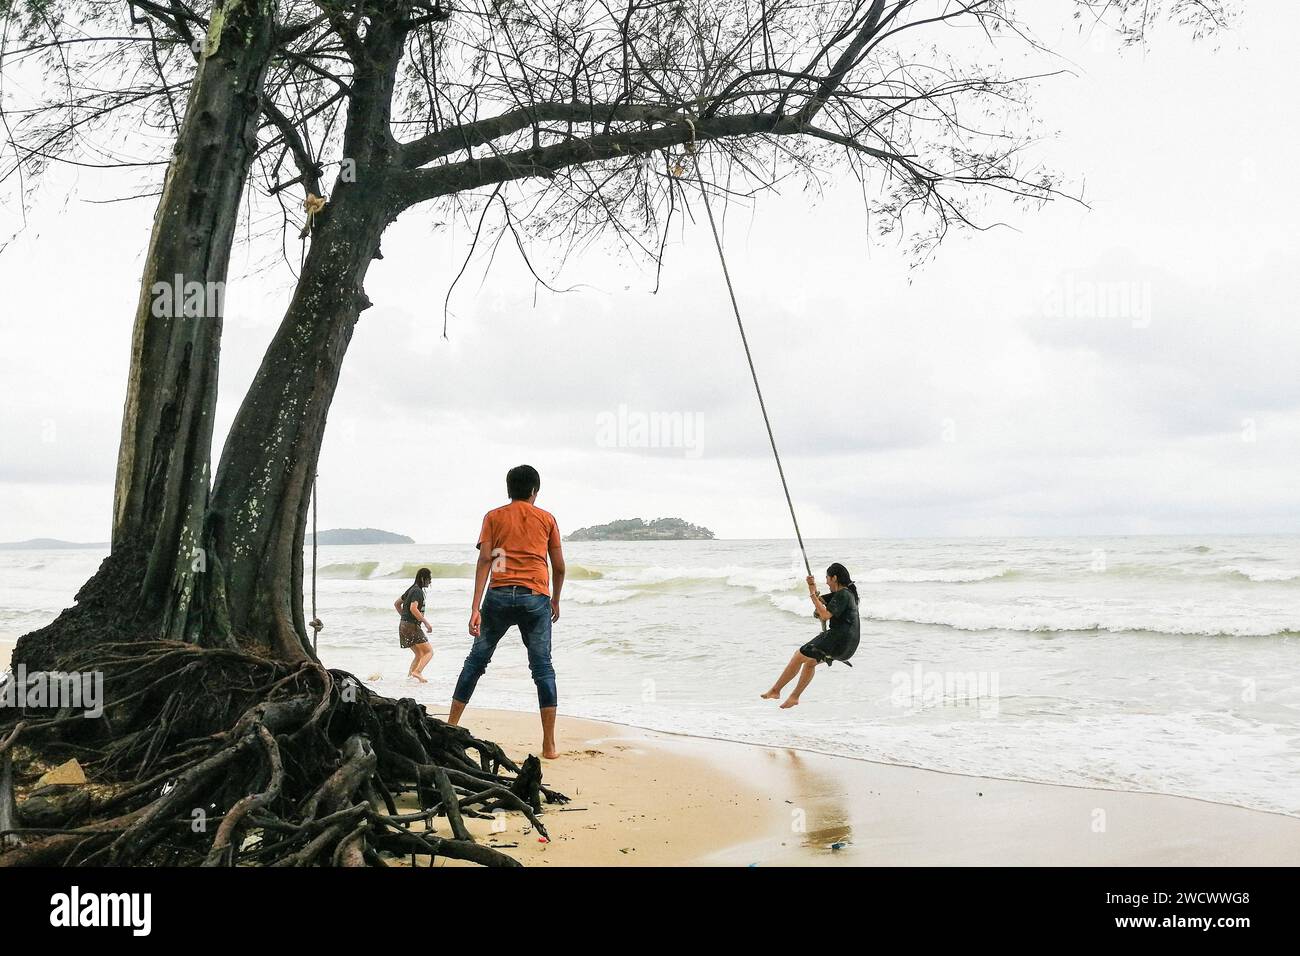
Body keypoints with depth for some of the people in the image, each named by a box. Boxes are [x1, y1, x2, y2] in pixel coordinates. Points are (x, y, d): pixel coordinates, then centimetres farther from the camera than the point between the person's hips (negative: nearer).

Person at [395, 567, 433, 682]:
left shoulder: (411, 590, 16)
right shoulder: (418, 591, -13)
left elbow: (397, 603, 25)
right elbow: (413, 608, -27)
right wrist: (426, 623, -24)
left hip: (404, 625, 9)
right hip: (412, 626, -9)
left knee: (419, 654, 18)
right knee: (429, 652, -8)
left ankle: (409, 675, 10)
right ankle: (417, 671, -24)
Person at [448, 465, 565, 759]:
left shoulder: (494, 517, 9)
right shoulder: (546, 518, 10)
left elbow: (484, 560, -3)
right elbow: (559, 566, 11)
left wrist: (475, 608, -7)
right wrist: (556, 600, 27)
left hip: (499, 596, 1)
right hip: (536, 598, 0)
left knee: (475, 662, 11)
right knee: (542, 668, 3)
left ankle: (449, 729, 16)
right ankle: (549, 745, 2)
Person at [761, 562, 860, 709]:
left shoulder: (843, 594, -15)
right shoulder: (842, 593, 16)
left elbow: (825, 615, -22)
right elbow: (819, 600, 23)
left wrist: (813, 595, -13)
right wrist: (813, 587, 5)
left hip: (839, 641, -10)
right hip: (847, 643, 10)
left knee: (799, 656, -2)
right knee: (810, 661, 25)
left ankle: (775, 690, 6)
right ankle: (794, 697, 29)